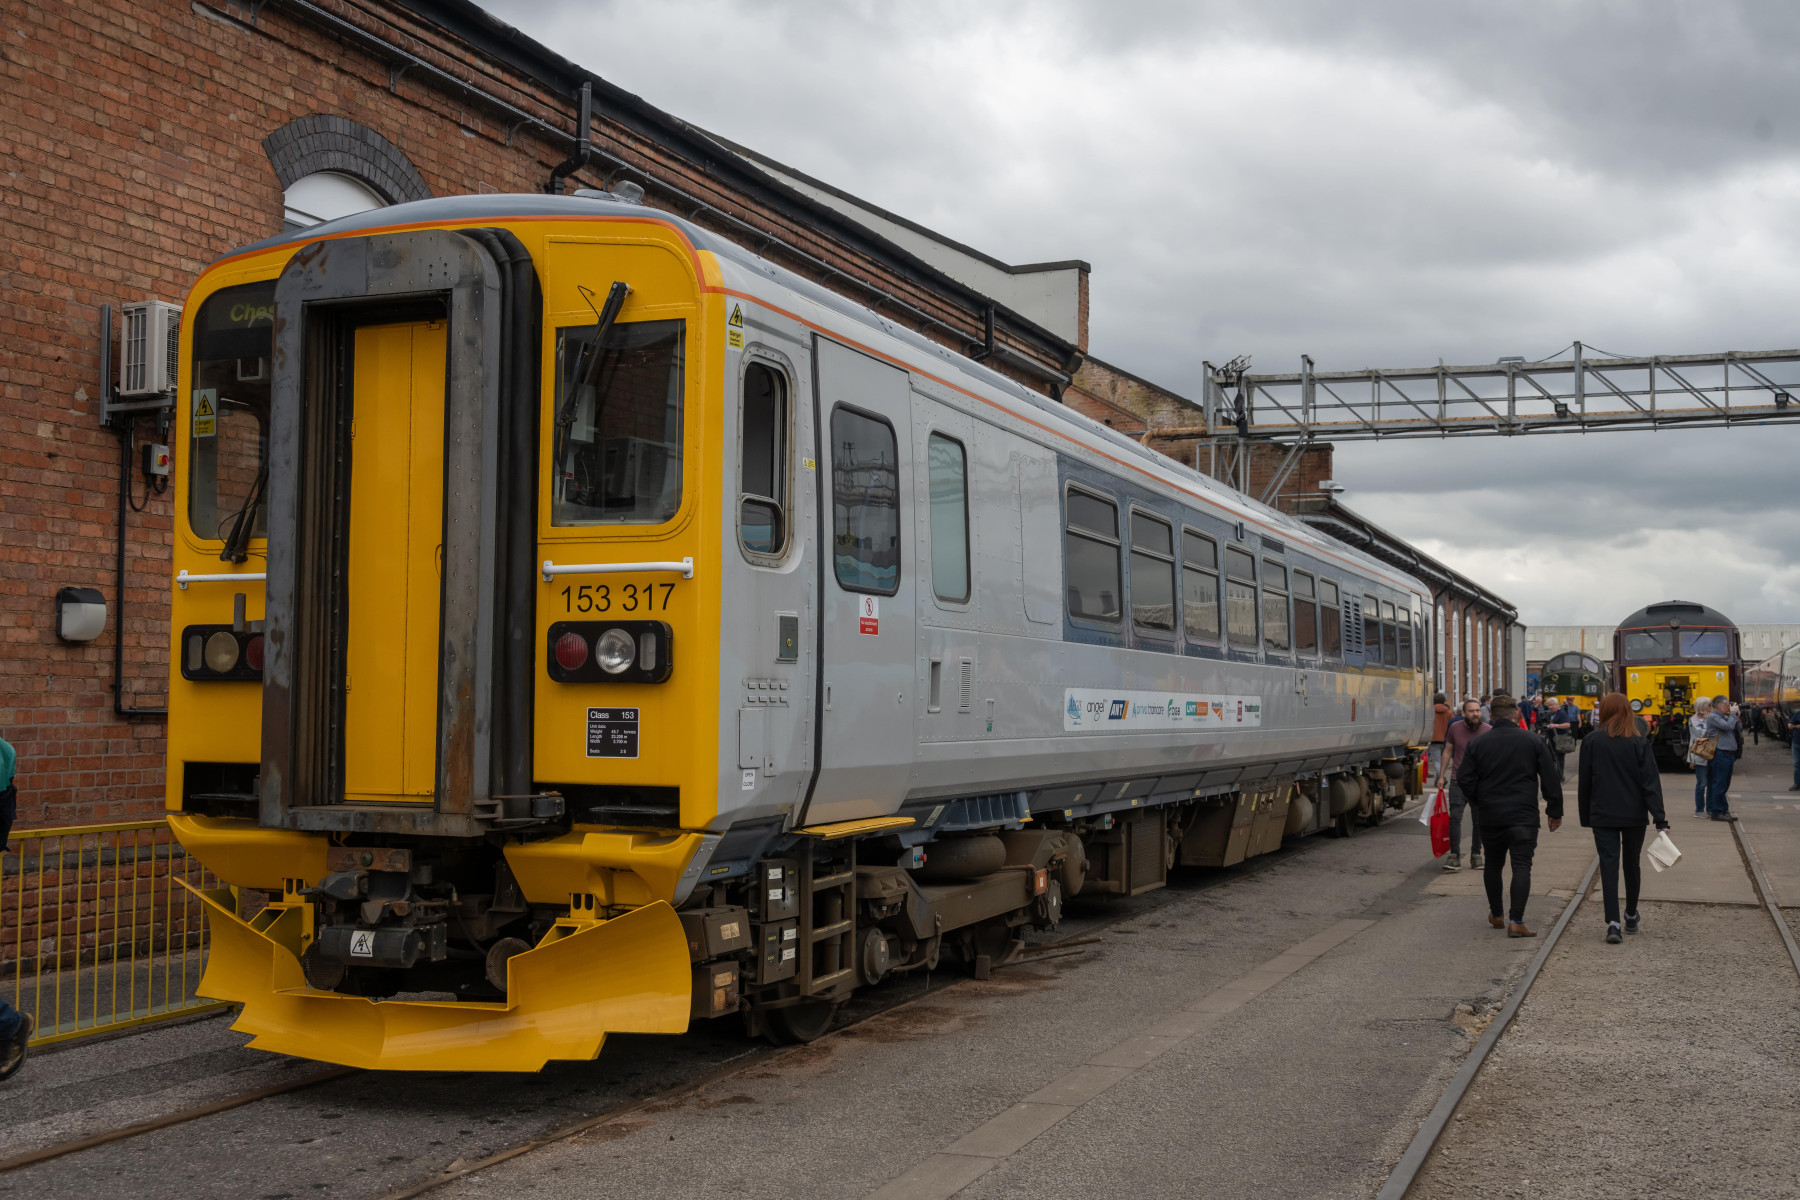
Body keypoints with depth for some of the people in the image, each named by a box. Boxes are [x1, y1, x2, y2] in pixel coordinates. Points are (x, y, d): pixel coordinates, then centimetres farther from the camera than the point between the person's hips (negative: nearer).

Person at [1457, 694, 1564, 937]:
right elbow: (1551, 779, -1)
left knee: (1493, 865, 17)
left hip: (1490, 816, 2)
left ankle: (1496, 915, 29)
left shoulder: (1478, 744, 0)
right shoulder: (1533, 742, -2)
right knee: (1522, 866, -4)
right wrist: (1555, 811, 7)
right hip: (1523, 815, -2)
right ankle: (1516, 921, -14)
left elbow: (1464, 779, -2)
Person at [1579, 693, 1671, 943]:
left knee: (1609, 866, -2)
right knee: (1632, 864, 17)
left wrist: (1585, 817, 10)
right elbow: (1651, 782, -9)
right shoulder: (1639, 744, -4)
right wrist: (1660, 818, -10)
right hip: (1634, 815, 1)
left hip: (1603, 816, -1)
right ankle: (1631, 917, 32)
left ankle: (1613, 923, -14)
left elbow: (1584, 783, 0)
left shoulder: (1592, 743, -4)